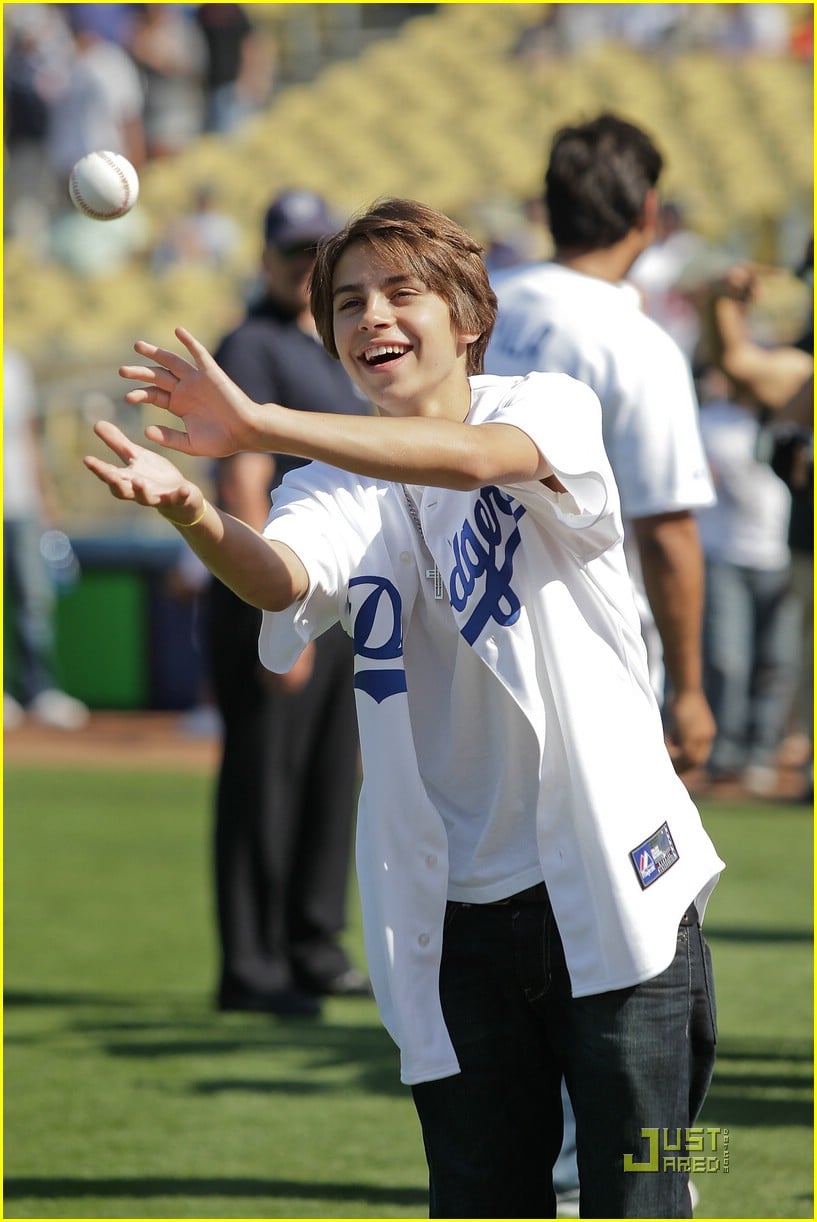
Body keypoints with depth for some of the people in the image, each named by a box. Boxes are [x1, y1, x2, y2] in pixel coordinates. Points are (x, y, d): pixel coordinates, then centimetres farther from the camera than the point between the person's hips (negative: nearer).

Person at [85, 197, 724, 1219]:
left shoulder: (552, 409, -3)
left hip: (611, 877, -3)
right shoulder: (341, 489, 3)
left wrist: (257, 427, -38)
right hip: (454, 912, 3)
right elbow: (282, 576, -21)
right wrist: (197, 520, -44)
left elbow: (477, 457, -27)